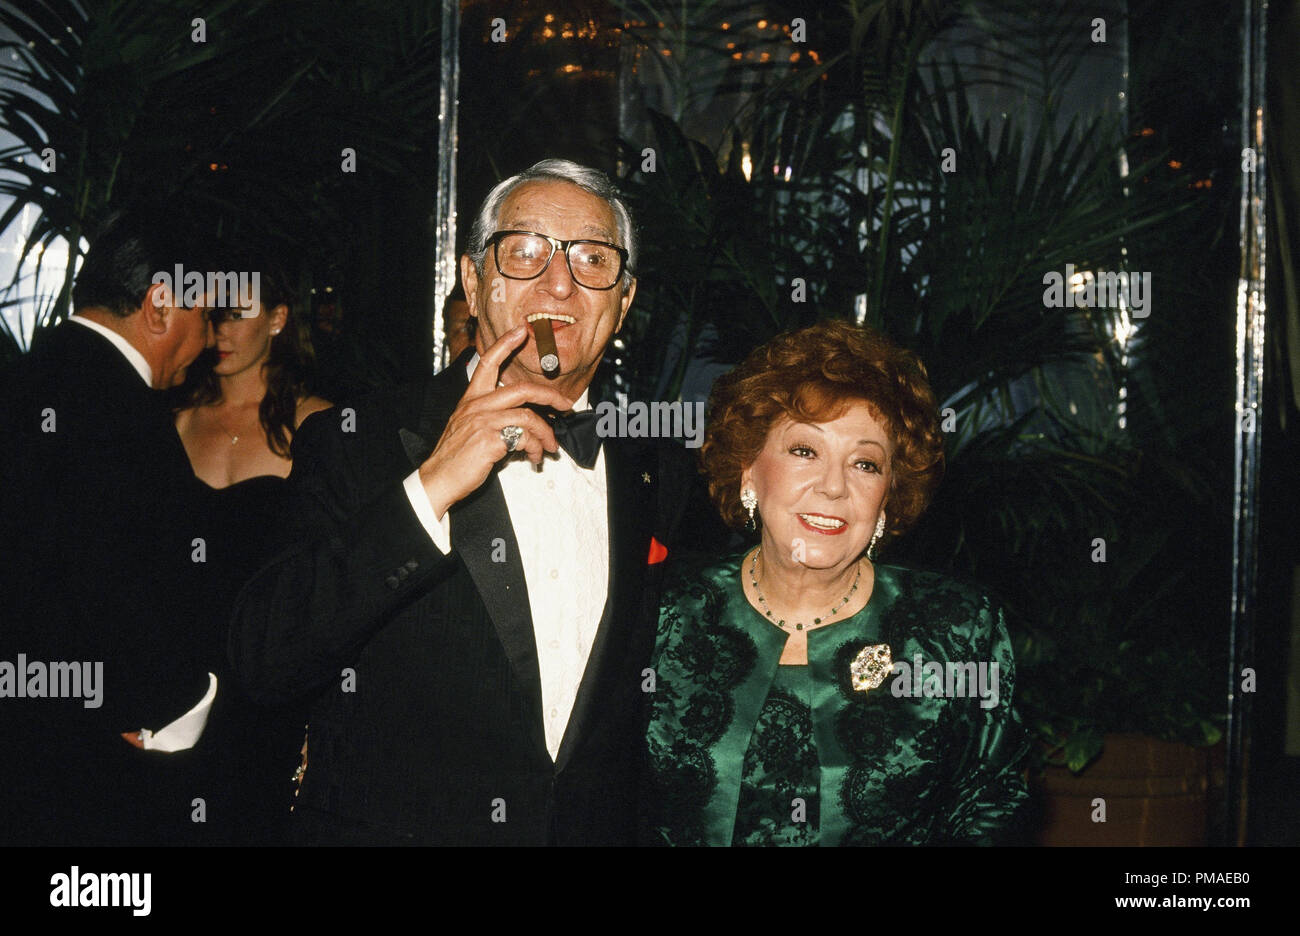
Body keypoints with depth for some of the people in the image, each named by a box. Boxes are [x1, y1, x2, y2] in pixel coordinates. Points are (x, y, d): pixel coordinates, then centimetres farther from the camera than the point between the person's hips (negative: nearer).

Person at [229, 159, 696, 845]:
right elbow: (262, 661, -21)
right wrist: (428, 489, -26)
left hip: (600, 828, 3)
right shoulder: (352, 446, -10)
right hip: (389, 827, -3)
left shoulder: (659, 472, 2)